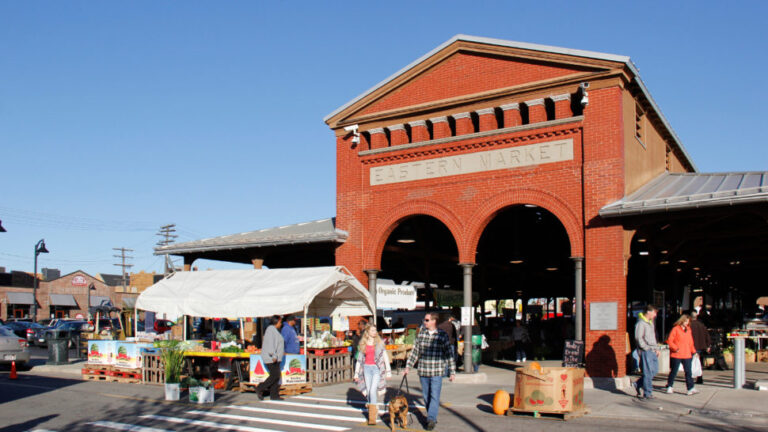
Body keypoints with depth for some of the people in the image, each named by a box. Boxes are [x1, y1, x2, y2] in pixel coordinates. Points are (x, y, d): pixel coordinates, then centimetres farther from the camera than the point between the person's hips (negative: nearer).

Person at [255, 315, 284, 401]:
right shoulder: (271, 329, -12)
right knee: (275, 375, -11)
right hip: (271, 358, -10)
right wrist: (273, 356, -25)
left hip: (275, 358, 10)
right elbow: (270, 343, -20)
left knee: (276, 376, 4)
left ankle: (274, 395, 4)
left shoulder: (275, 330, 20)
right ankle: (260, 388, -1)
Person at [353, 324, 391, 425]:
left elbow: (385, 357, 4)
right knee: (368, 391, 3)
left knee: (373, 390, -14)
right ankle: (375, 410, 23)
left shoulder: (380, 343, 2)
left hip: (377, 368, -3)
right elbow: (359, 359, 13)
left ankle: (372, 417, -11)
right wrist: (356, 373, 12)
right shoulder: (362, 344, 9)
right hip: (366, 368, 3)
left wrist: (388, 370, 0)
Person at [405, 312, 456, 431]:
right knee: (426, 397, 10)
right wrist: (408, 367, 6)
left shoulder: (443, 335, -4)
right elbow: (415, 351, 11)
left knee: (434, 396, -9)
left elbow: (449, 354, -1)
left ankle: (431, 419, -10)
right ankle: (432, 418, 23)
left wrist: (452, 372, -2)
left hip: (437, 372, -4)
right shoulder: (421, 334, 6)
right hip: (423, 372, 4)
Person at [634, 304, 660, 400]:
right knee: (648, 372, -6)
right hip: (646, 352, -9)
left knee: (654, 370, 10)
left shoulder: (651, 323, 19)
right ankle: (647, 394, 1)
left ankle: (638, 384, 25)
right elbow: (638, 338, -16)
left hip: (653, 351, 9)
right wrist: (647, 348, -16)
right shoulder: (641, 323, -10)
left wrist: (656, 348, 16)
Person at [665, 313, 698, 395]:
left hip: (687, 355, 5)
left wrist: (693, 351, 10)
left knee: (688, 371, -2)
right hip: (676, 355, -5)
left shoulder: (688, 330, 12)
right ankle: (669, 387, 18)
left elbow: (691, 342, 18)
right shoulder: (675, 329, -5)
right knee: (674, 371, 5)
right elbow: (669, 341, -7)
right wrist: (675, 348, -16)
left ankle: (690, 389, -4)